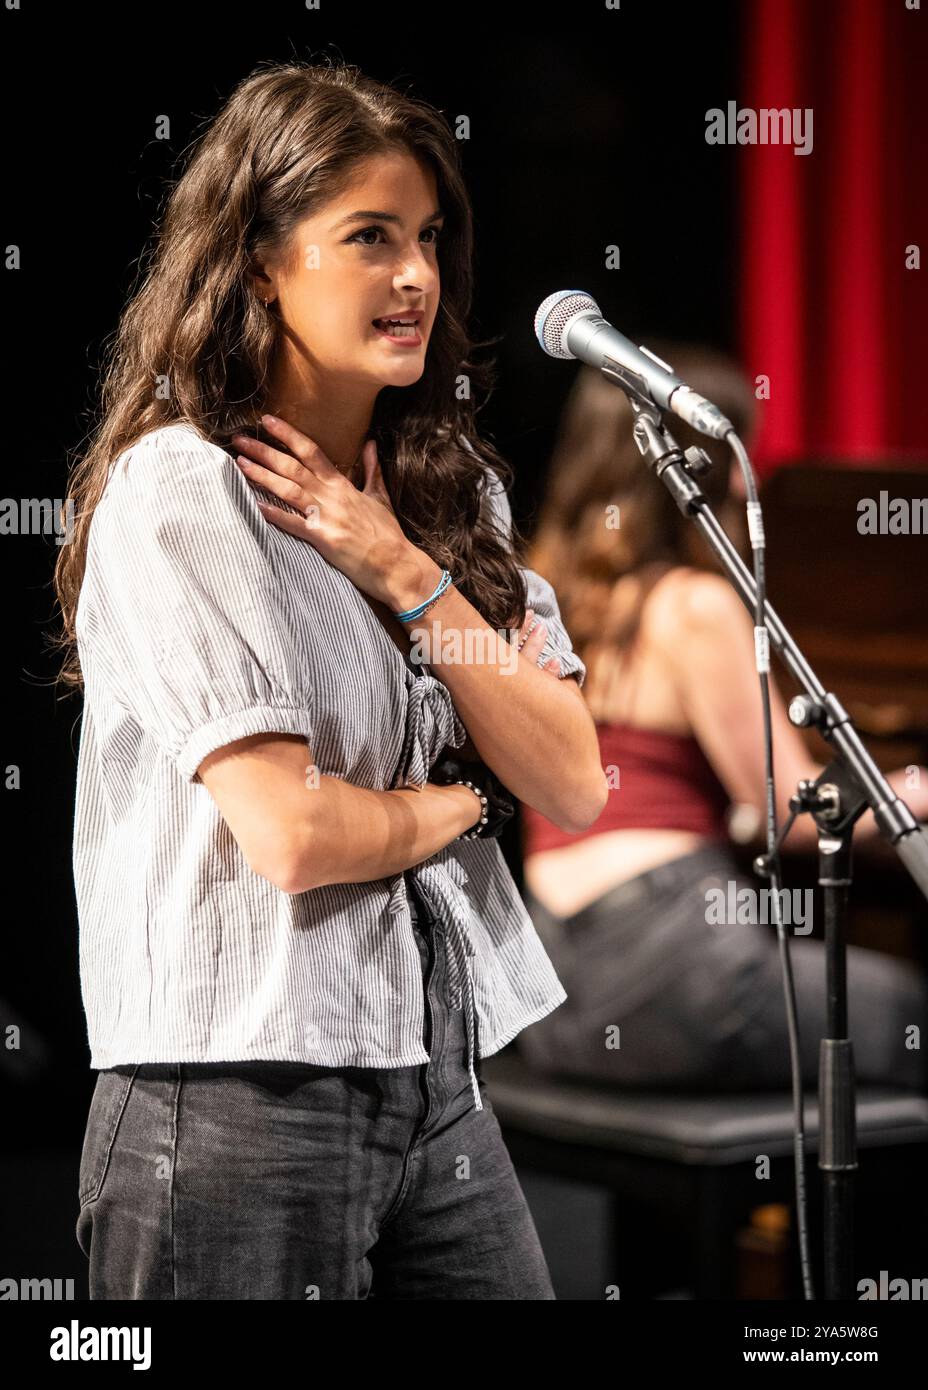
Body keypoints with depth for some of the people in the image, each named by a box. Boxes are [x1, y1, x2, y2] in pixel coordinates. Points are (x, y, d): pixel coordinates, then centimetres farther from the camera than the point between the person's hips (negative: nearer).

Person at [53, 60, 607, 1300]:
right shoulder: (176, 491, -11)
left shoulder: (454, 488, 12)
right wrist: (461, 803, -1)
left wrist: (402, 575, -8)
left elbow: (574, 783, 2)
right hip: (243, 1098, -7)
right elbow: (292, 835, -20)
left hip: (439, 1088, 7)